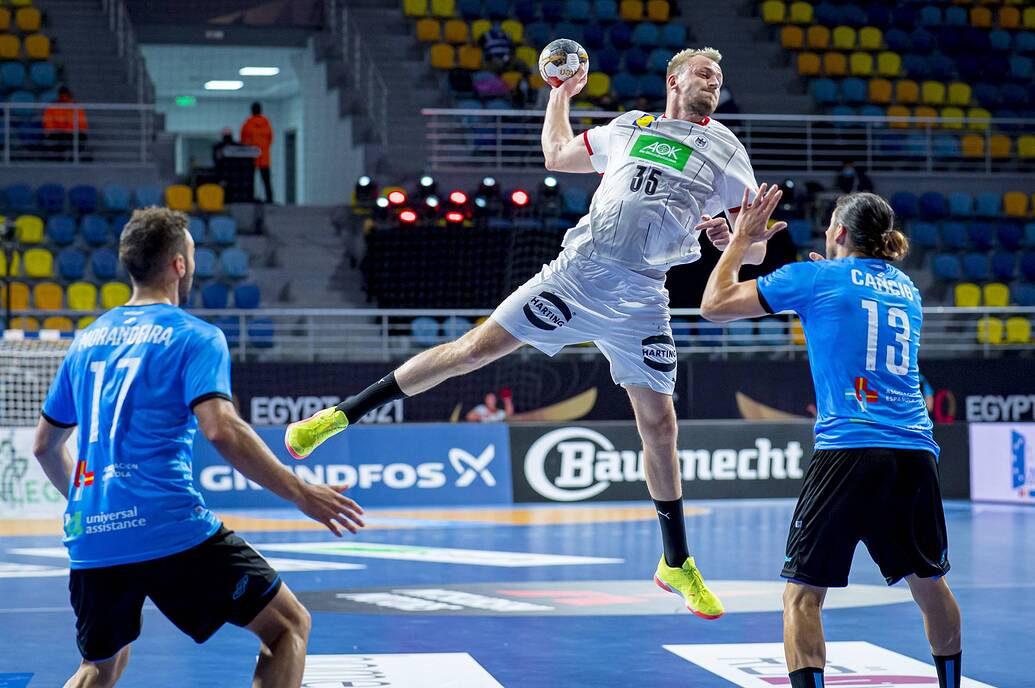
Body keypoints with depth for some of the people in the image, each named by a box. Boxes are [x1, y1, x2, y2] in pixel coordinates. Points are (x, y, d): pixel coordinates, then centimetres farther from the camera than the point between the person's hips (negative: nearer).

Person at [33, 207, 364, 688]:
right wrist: (302, 494, -14)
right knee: (289, 625, 5)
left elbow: (46, 445, 24)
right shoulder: (194, 337, -2)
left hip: (90, 539, 6)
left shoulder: (87, 341, 16)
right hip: (170, 531, -6)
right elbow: (222, 430, -18)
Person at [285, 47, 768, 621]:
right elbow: (556, 155, 32)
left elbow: (756, 251, 6)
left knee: (659, 423, 0)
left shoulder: (725, 152, 9)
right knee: (476, 347, -6)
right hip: (577, 272, 0)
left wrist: (733, 237, -14)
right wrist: (561, 93, 30)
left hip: (640, 300, 0)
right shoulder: (628, 127, 14)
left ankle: (677, 564, 15)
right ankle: (342, 415, 4)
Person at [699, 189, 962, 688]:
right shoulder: (905, 288, 19)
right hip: (916, 453, 5)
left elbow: (714, 306, 7)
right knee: (928, 583, 20)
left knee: (802, 594, -2)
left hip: (847, 451, -5)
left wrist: (742, 239, 19)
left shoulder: (815, 277, 4)